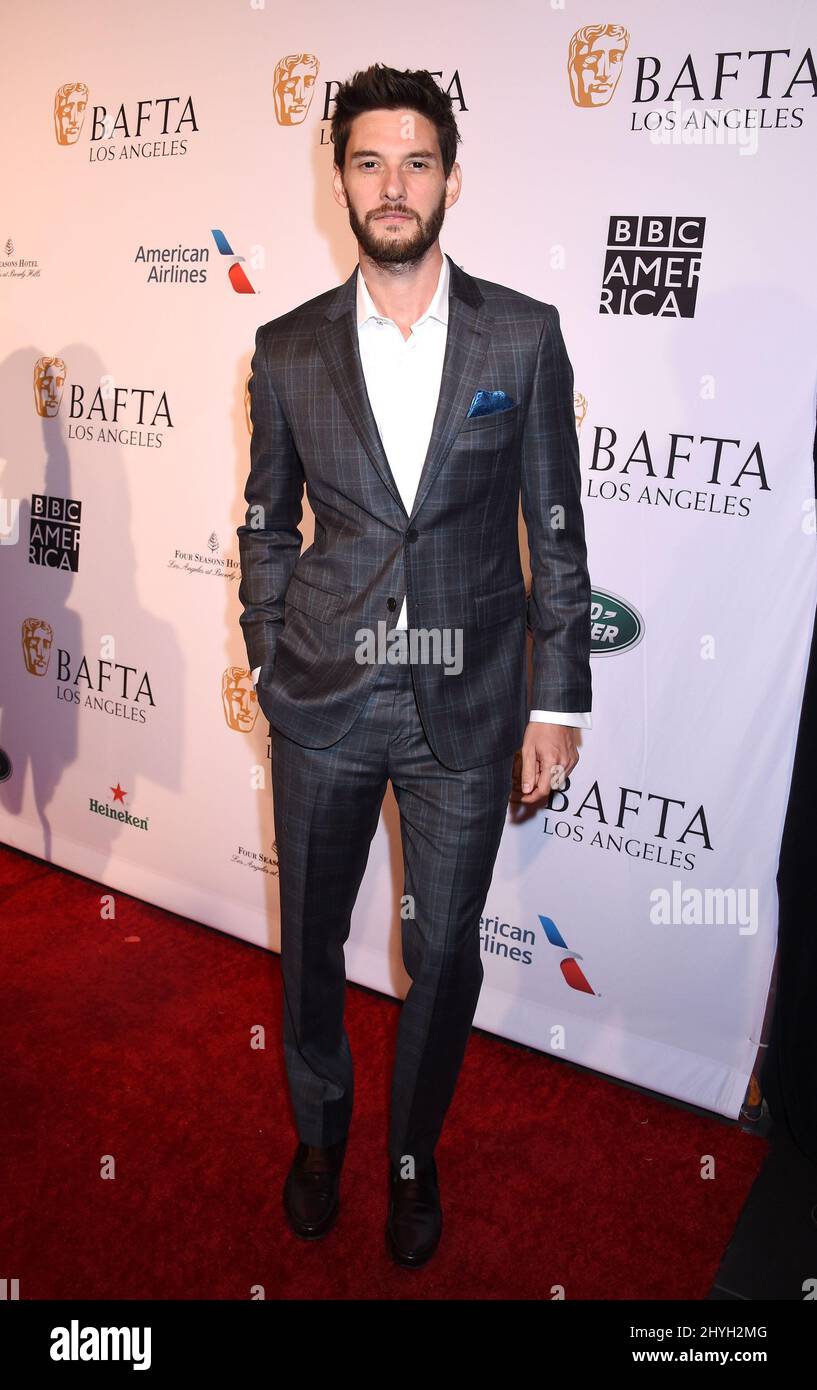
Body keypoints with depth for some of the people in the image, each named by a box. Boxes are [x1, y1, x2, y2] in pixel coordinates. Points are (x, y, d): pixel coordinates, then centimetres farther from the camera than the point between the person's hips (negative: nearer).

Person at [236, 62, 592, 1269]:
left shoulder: (524, 337, -2)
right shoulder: (287, 351, 1)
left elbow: (556, 528, -1)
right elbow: (266, 527, 9)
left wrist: (558, 700, -3)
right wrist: (270, 665, 6)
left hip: (467, 707, -1)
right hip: (324, 704, 2)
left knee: (444, 951, 13)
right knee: (310, 938, 16)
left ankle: (415, 1152, 41)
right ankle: (319, 1129, 45)